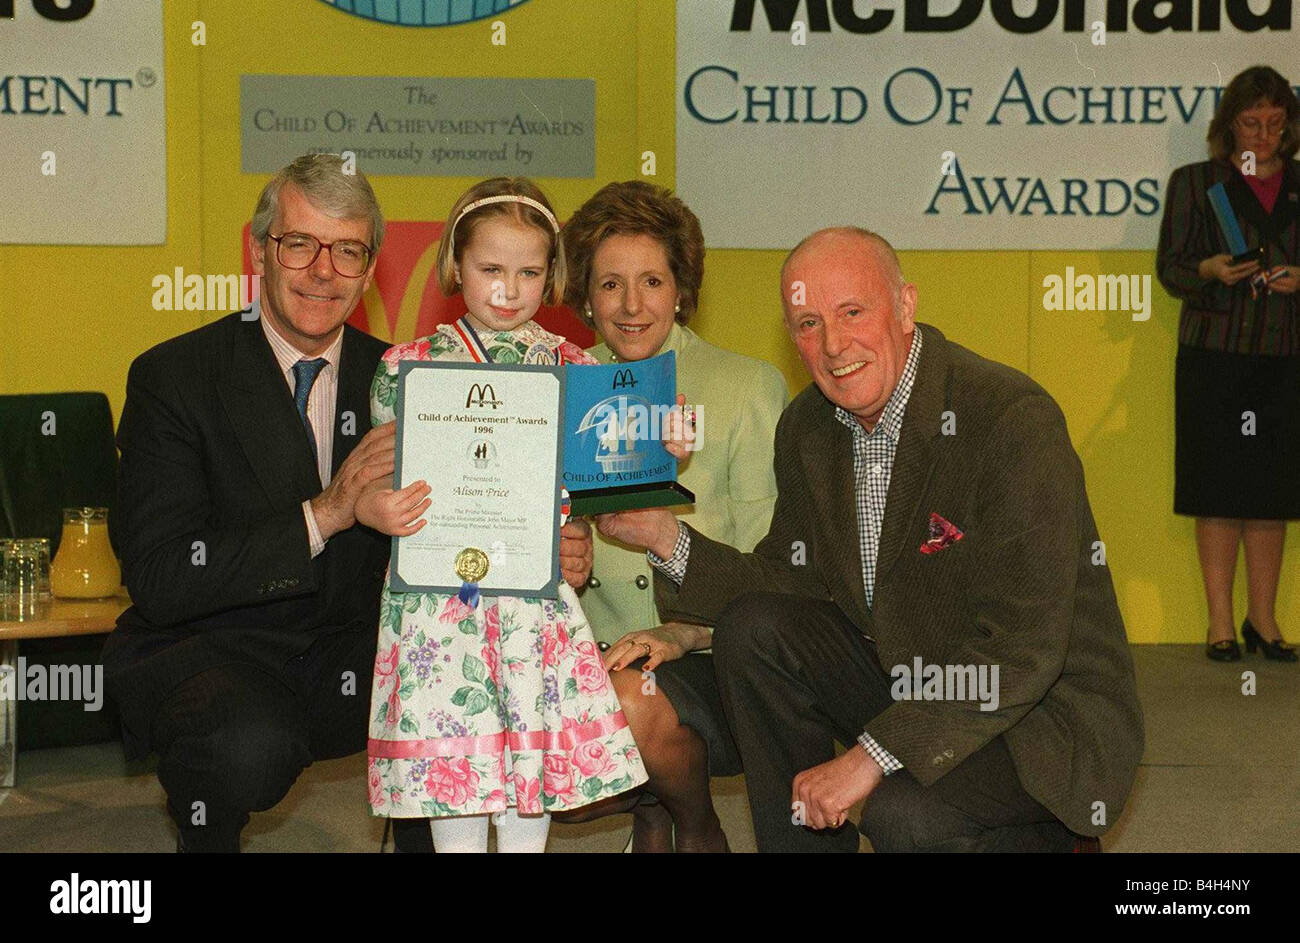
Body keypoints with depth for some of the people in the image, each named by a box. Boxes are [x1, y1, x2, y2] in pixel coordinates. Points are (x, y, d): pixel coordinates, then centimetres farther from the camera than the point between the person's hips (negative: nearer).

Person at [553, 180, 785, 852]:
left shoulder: (749, 388, -1)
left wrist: (679, 632, -21)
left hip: (709, 661, -3)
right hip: (590, 660, 3)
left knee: (633, 701, -35)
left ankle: (699, 827, -1)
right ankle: (646, 810, 10)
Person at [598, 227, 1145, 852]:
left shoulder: (1014, 421, -24)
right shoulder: (806, 428, 1)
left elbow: (1022, 649, -28)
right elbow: (790, 585, 7)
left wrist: (869, 757, -29)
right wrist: (663, 537, -8)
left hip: (1047, 714, -7)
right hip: (907, 683, 7)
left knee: (905, 815, -31)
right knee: (751, 630, -10)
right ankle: (805, 842, 2)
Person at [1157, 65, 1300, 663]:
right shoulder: (1194, 182, 6)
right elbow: (1169, 269, 2)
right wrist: (1209, 270, -17)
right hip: (1213, 356, -2)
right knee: (1219, 490, 0)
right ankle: (1220, 621, 8)